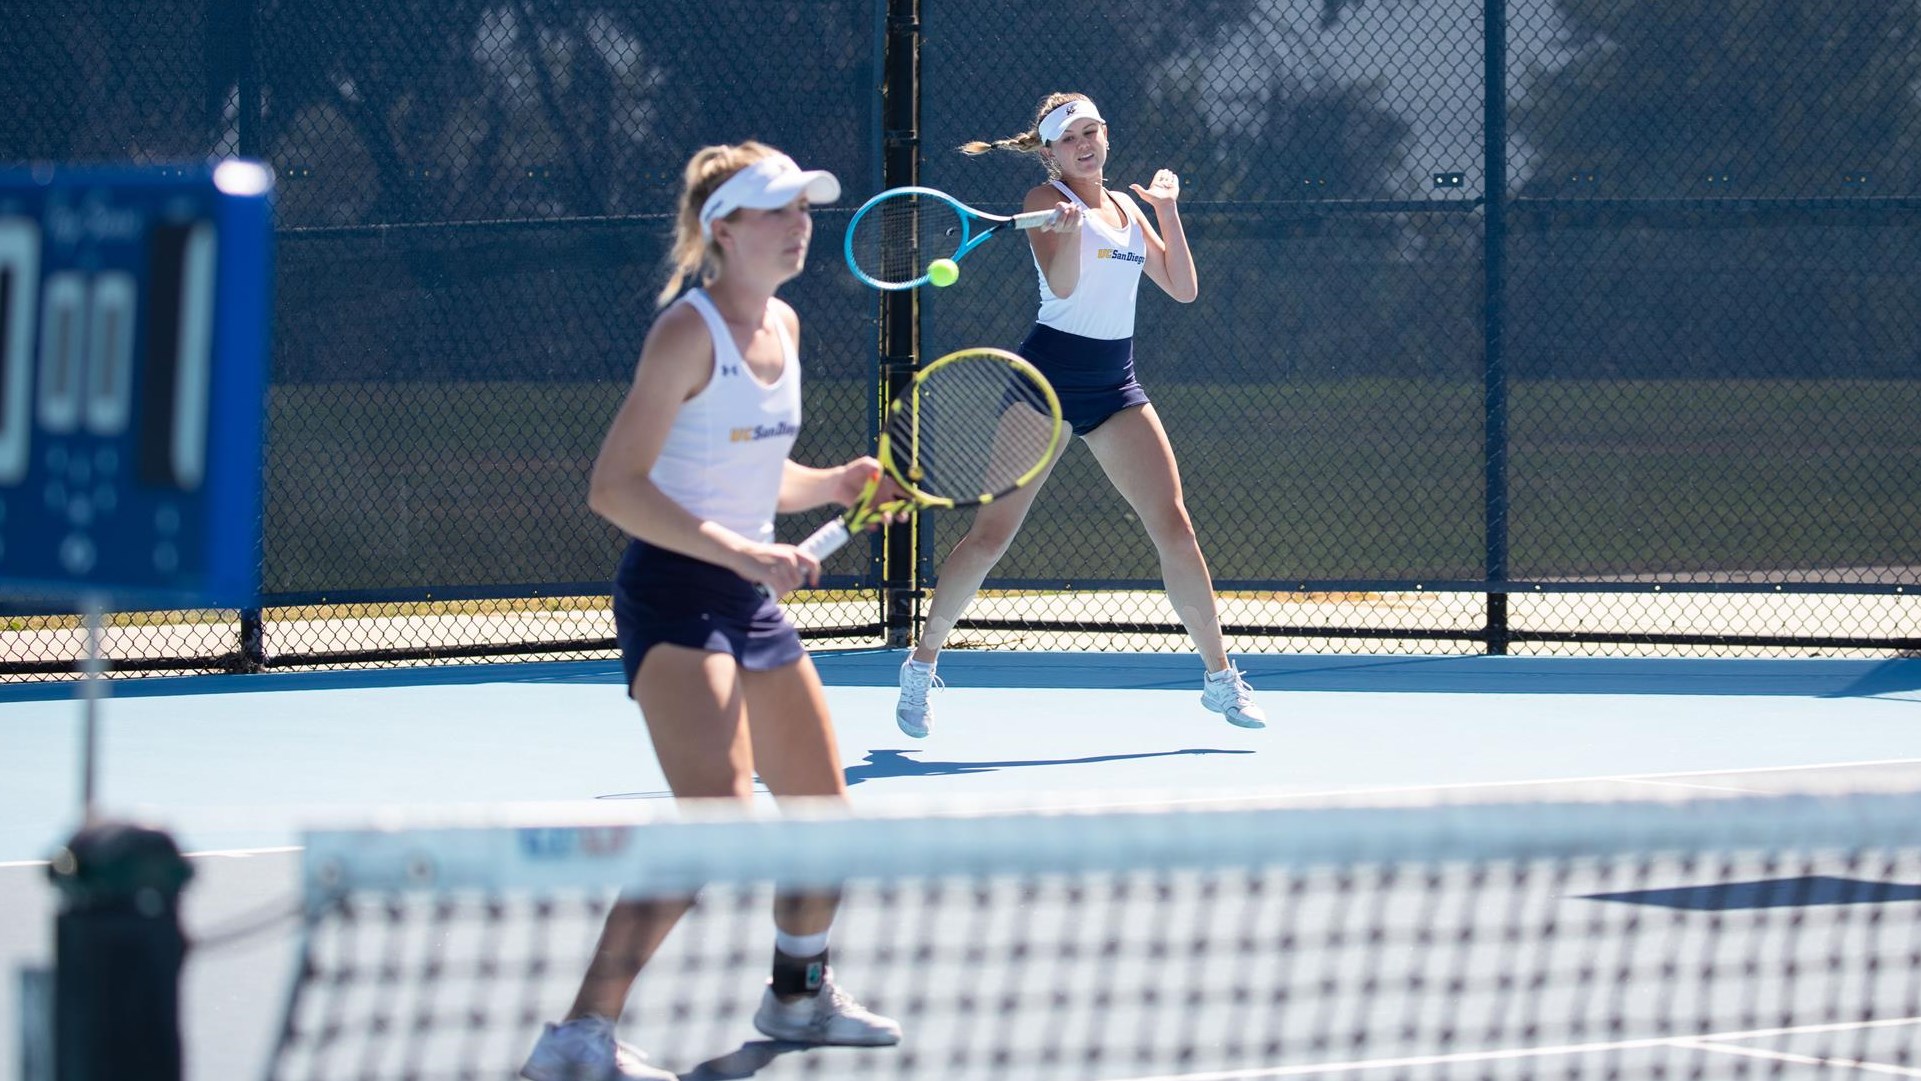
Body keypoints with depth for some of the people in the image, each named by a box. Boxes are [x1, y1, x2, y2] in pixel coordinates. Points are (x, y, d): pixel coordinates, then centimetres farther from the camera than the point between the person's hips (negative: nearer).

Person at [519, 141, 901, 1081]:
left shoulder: (782, 325, 12)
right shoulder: (690, 332, -14)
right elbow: (616, 488, -18)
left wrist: (831, 485, 4)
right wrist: (740, 551, -25)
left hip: (752, 603, 9)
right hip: (673, 592, -9)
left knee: (824, 814, 16)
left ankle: (798, 993, 41)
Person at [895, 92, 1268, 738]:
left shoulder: (1126, 206, 14)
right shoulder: (1047, 200, -3)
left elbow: (1183, 288, 14)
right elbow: (1062, 283, -19)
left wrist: (1168, 209, 5)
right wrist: (1068, 229, -38)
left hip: (1114, 385, 5)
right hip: (1048, 378, -5)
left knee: (1173, 527, -4)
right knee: (990, 534, -5)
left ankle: (1220, 678, 3)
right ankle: (922, 663, 10)